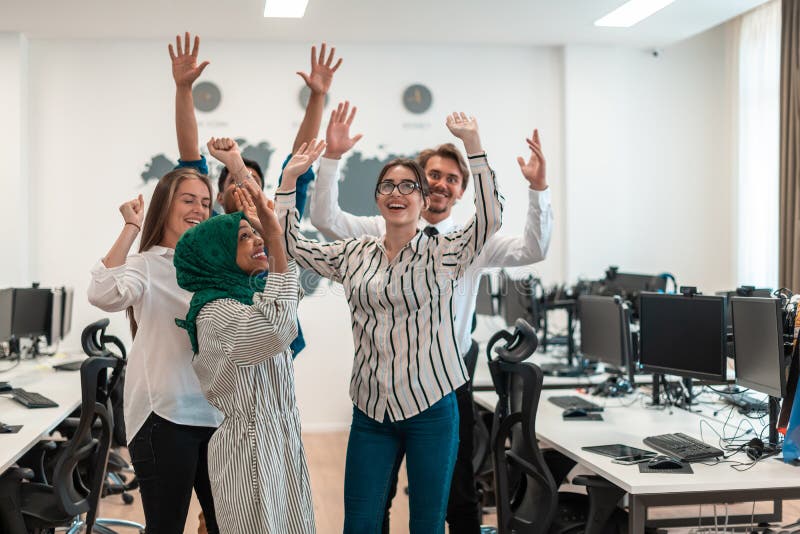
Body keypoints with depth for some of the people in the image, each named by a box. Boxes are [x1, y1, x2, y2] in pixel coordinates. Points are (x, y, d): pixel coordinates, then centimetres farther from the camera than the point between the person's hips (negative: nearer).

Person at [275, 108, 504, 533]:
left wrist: (471, 142, -26)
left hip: (431, 407, -3)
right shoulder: (356, 255, 7)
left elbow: (490, 218, -19)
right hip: (370, 409, 3)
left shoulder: (442, 254, -4)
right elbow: (290, 242, 6)